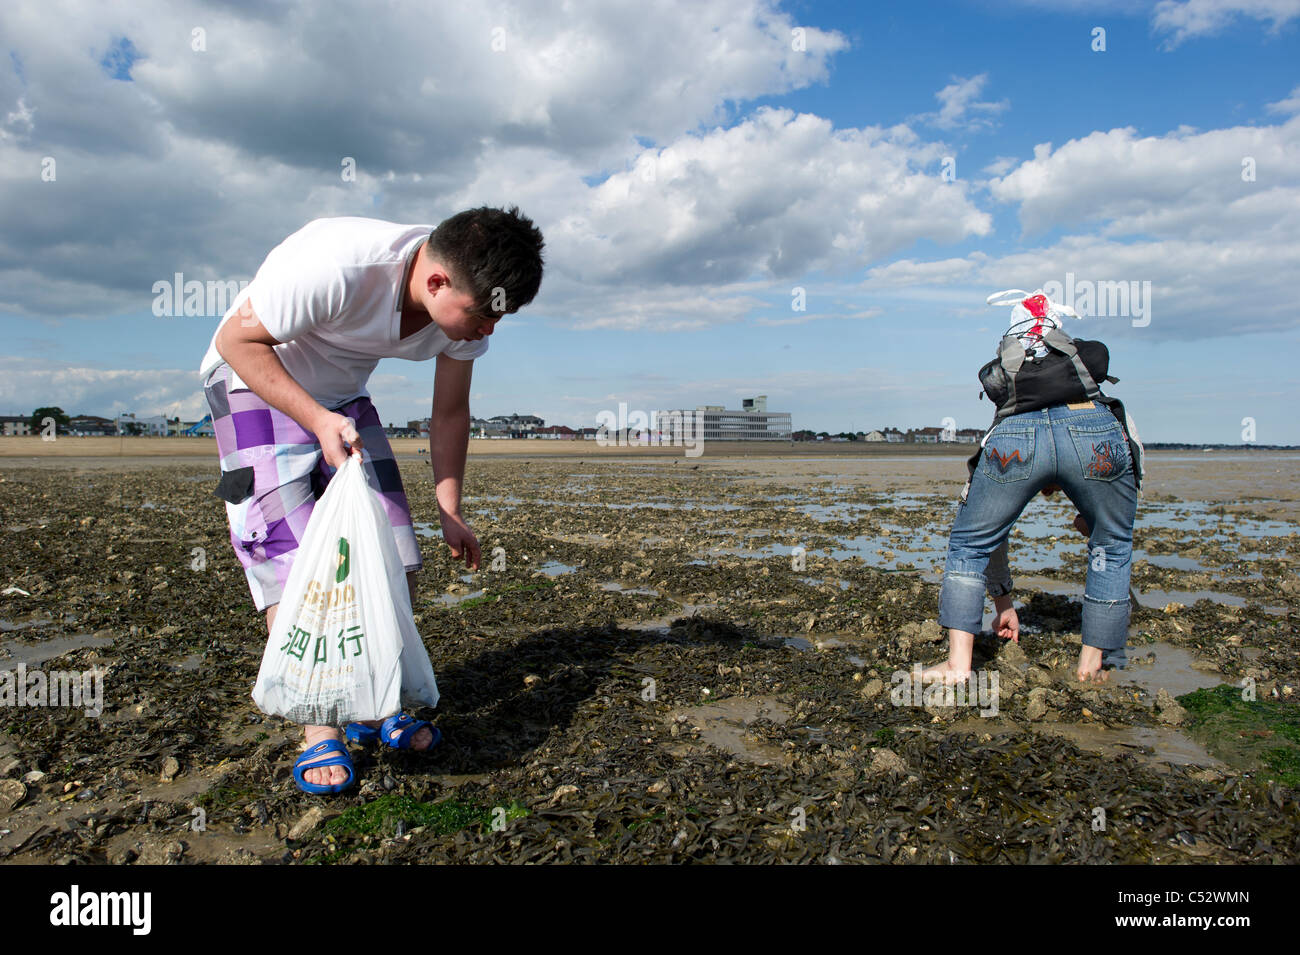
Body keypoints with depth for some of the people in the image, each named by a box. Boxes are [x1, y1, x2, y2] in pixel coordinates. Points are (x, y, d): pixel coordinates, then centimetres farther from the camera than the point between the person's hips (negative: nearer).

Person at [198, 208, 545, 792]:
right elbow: (237, 340, -23)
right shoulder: (335, 267, -37)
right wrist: (318, 420, -34)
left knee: (392, 549, -3)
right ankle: (319, 731, -3)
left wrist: (450, 511, -5)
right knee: (293, 558, -15)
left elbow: (449, 413, -3)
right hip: (254, 381, -6)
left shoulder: (469, 298, -16)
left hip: (341, 396, 6)